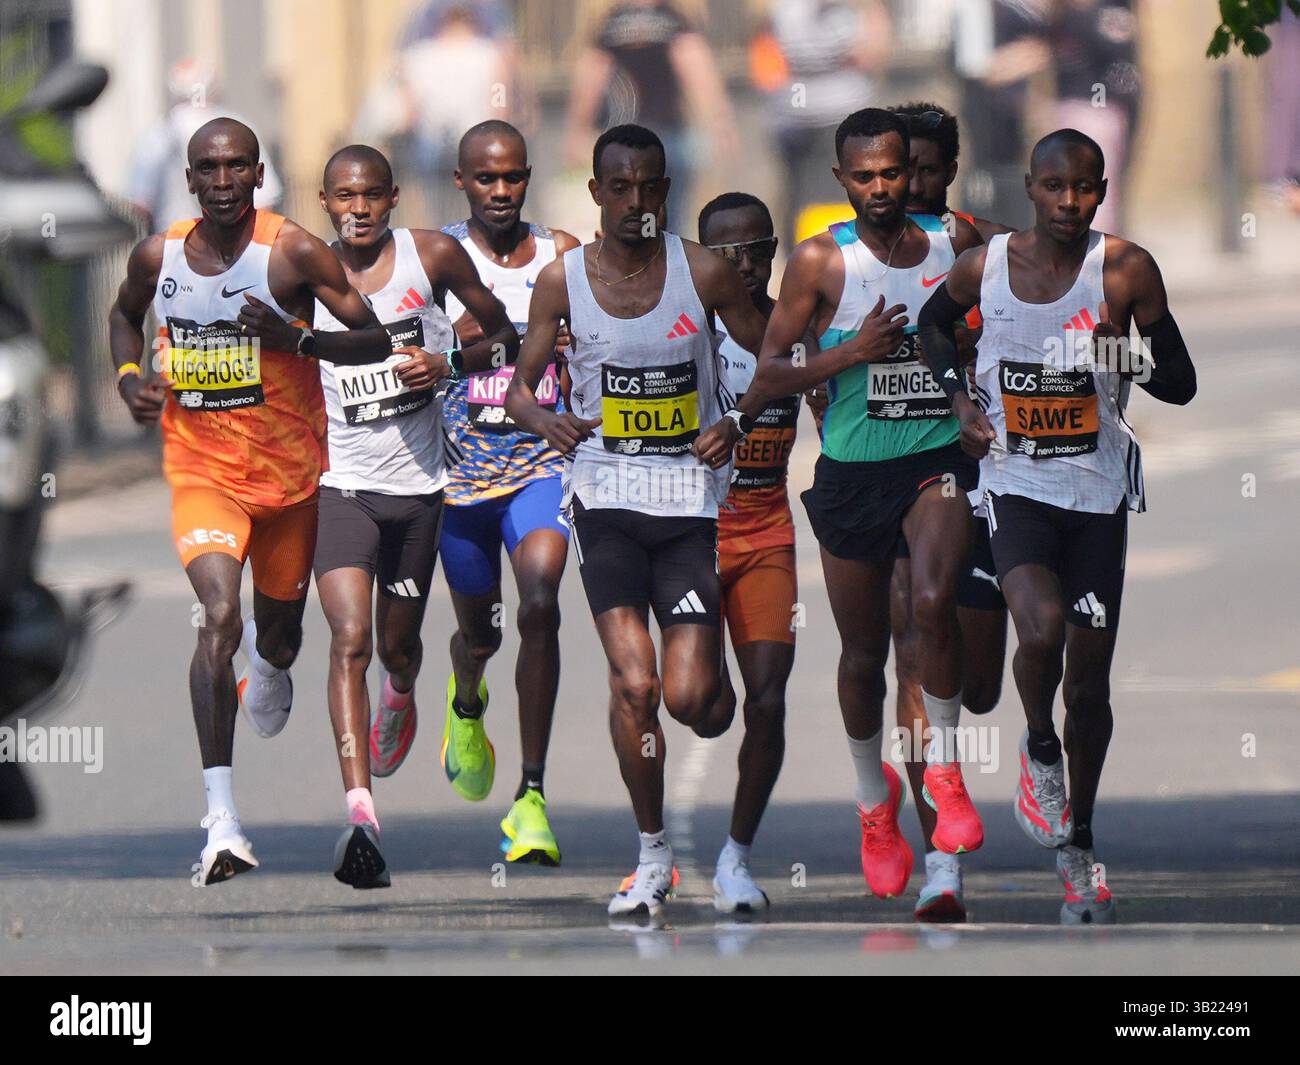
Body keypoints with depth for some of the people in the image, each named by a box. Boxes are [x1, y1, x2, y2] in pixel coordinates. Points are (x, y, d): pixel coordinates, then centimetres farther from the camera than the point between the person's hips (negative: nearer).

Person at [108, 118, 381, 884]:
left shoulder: (295, 253, -13)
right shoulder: (158, 257, -3)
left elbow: (372, 337, -12)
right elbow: (126, 314, 19)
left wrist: (295, 338, -29)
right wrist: (130, 376, -1)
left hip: (291, 472, 0)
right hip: (201, 469, 0)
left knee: (280, 635, 19)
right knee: (220, 618, -23)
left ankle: (269, 660, 63)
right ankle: (221, 816, -24)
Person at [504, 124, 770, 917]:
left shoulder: (703, 272, -2)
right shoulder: (562, 280, 0)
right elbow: (521, 386, 8)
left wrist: (739, 420, -11)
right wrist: (543, 420, -14)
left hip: (692, 494, 0)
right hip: (608, 495, 0)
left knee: (688, 697, -7)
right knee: (634, 683, -14)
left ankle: (714, 680, 33)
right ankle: (653, 857, 1)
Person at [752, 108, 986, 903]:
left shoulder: (956, 243, 2)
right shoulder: (821, 261, -4)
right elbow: (770, 373, -4)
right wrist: (852, 353, -17)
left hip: (938, 456, -1)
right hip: (852, 470, 1)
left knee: (934, 602, -27)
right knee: (863, 652, 10)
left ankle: (945, 766, -7)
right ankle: (874, 798, 35)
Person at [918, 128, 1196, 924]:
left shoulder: (1126, 270, -9)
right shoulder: (984, 267, -4)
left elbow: (1182, 385, -8)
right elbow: (935, 322, 19)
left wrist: (1123, 359, -27)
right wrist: (960, 398, 4)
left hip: (1099, 492, 1)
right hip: (1015, 485, -1)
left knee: (1090, 682, 7)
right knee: (1043, 627, -27)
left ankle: (1080, 842, 25)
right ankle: (1039, 751, 4)